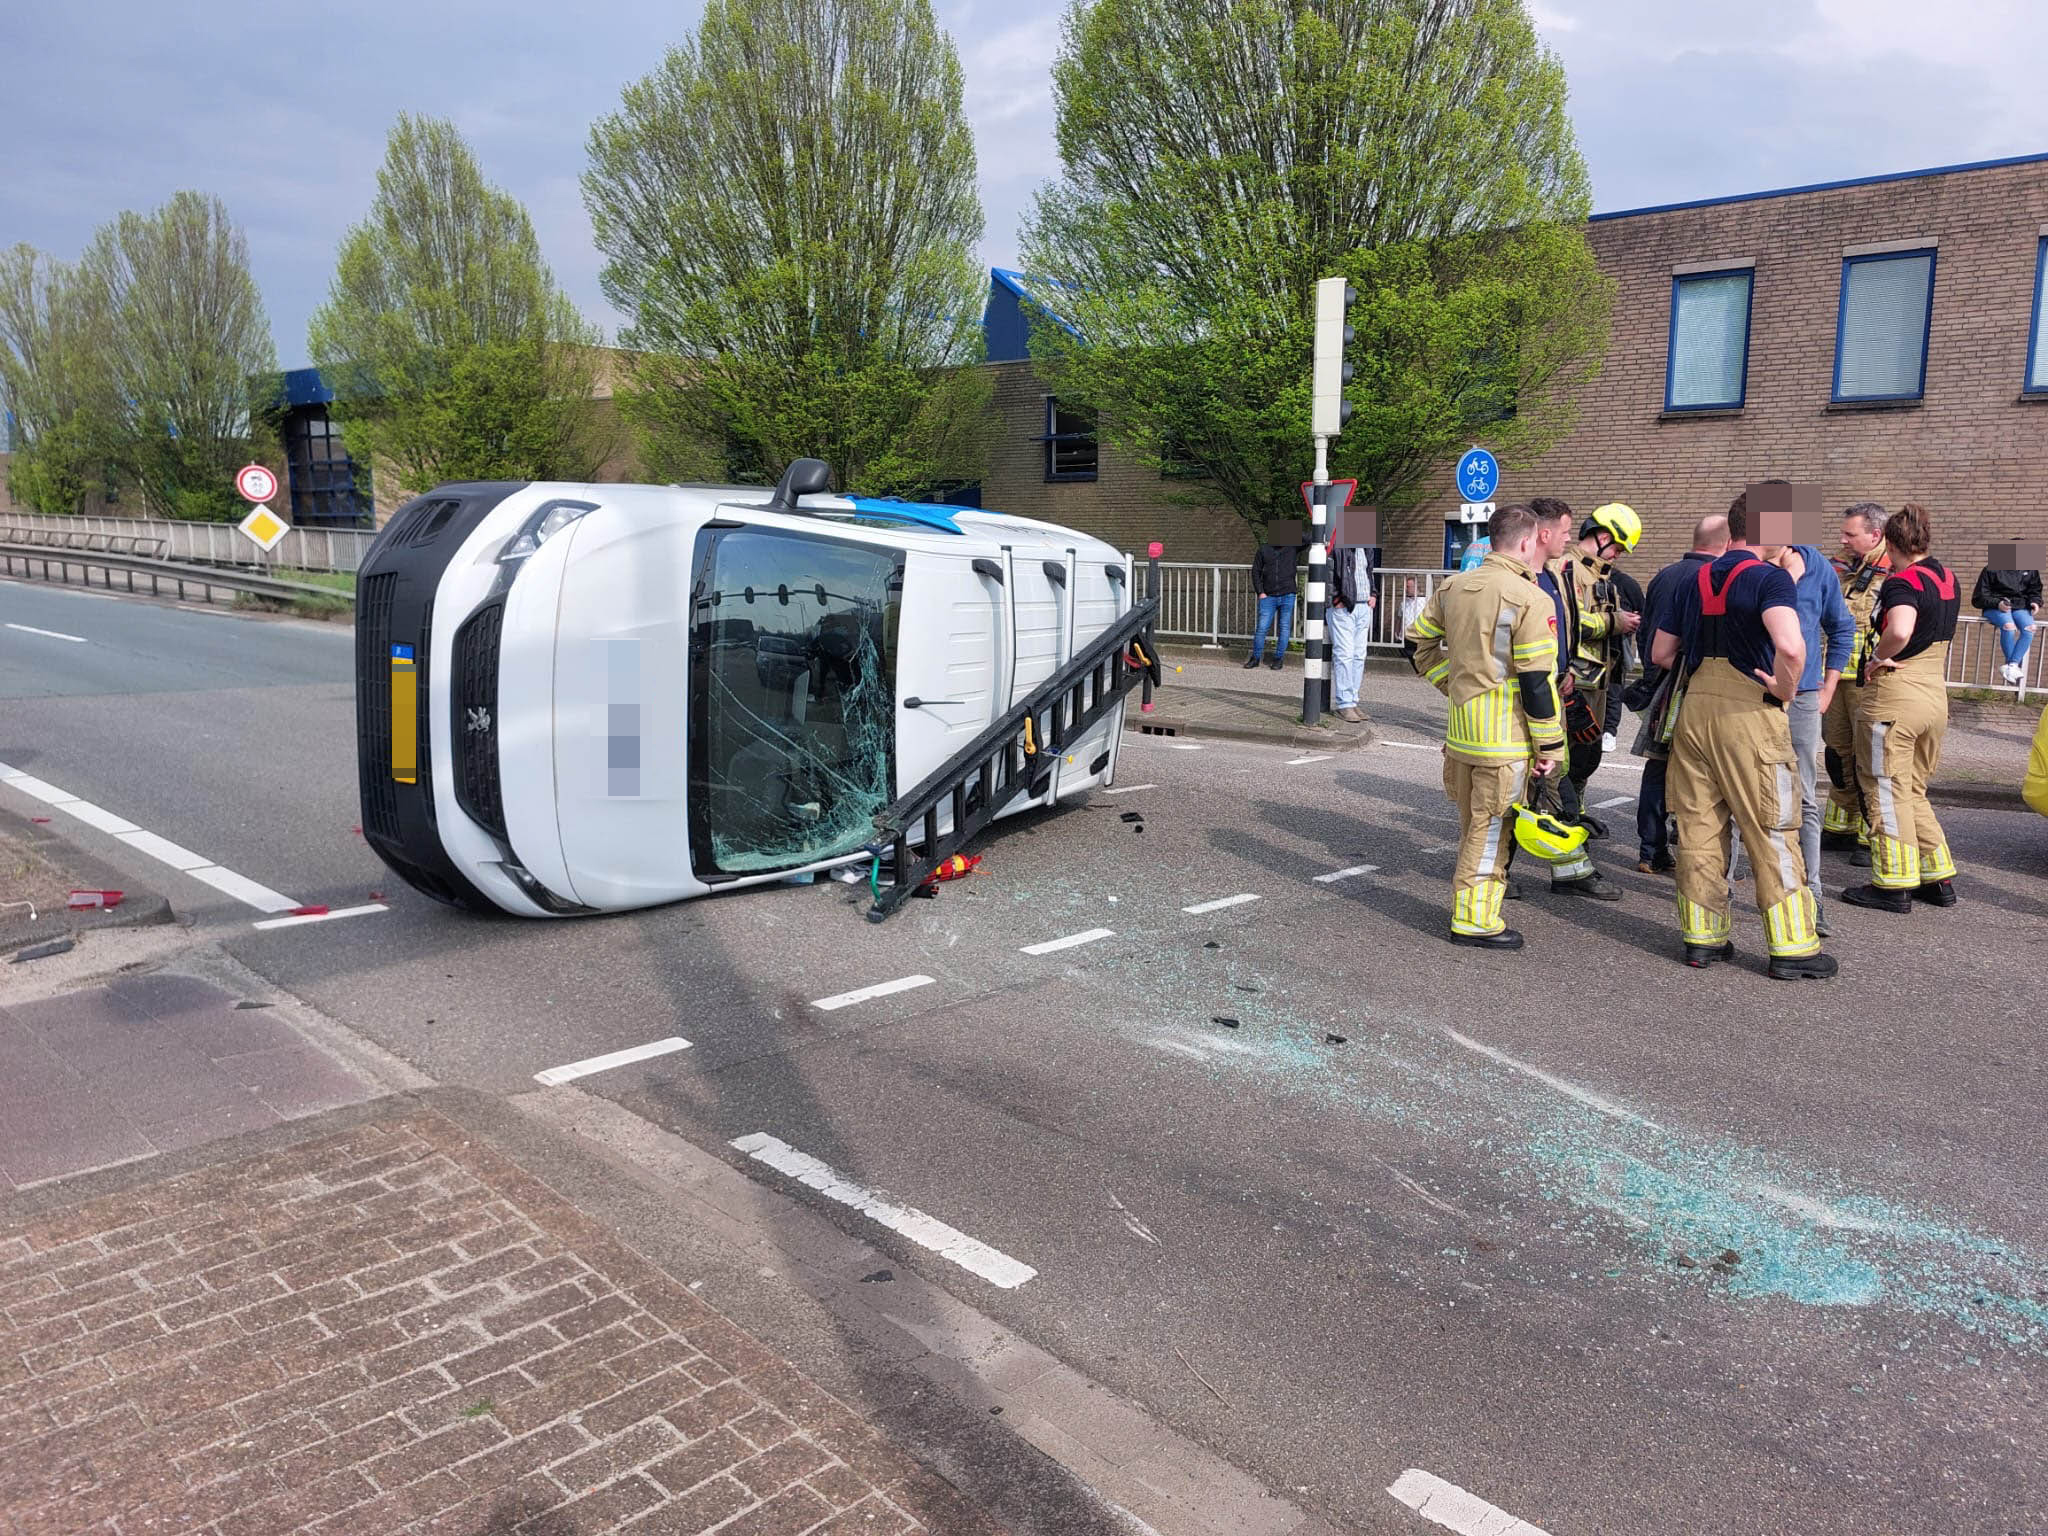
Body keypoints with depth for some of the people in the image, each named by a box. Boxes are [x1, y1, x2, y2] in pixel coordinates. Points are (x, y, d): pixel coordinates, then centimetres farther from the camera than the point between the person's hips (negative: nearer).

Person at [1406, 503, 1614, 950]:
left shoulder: (1453, 587, 7)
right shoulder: (1531, 600, -15)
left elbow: (1419, 644, 16)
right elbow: (1537, 682, -15)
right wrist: (1550, 748, -9)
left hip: (1461, 728, 7)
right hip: (1505, 739, -7)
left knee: (1473, 823, 18)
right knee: (1493, 828, 3)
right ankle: (1475, 921, 10)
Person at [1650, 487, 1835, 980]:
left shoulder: (1694, 581, 11)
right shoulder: (1770, 578, -9)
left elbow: (1661, 653, 17)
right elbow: (1790, 646, -26)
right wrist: (1785, 687, -10)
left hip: (1694, 707, 6)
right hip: (1749, 712, -6)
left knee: (1698, 828, 11)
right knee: (1772, 834, 3)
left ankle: (1702, 937, 18)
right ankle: (1792, 947, 10)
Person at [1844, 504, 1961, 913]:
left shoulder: (1902, 582, -15)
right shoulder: (1947, 577, 11)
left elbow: (1899, 631, -34)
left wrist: (1878, 657, -18)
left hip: (1894, 695, -8)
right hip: (1936, 695, 8)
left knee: (1888, 793, 2)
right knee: (1914, 791, 19)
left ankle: (1894, 886, 7)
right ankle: (1939, 878, 22)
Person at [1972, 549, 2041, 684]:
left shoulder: (2030, 570, 12)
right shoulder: (1991, 570, 0)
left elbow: (2035, 591, 21)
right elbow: (1978, 598, -1)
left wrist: (2035, 602, -2)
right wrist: (1997, 603, -18)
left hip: (2020, 608, 4)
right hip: (1996, 607, -4)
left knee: (2029, 628, -30)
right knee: (2008, 626, -36)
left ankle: (2011, 665, -33)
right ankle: (2016, 667, -29)